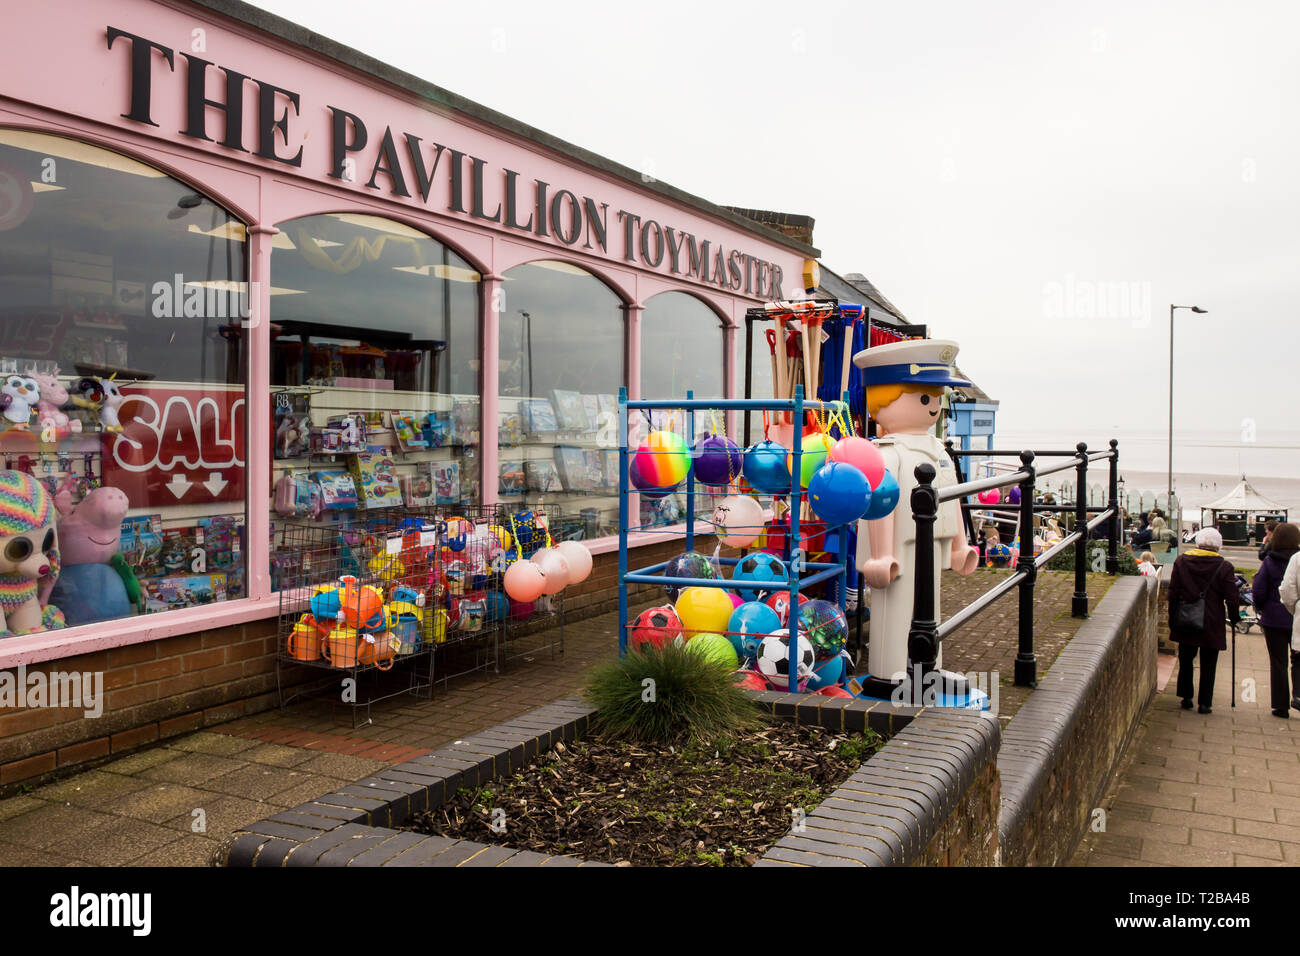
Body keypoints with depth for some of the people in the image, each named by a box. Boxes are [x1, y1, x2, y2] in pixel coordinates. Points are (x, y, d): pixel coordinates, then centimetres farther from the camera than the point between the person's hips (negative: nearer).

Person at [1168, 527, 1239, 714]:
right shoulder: (1224, 567, -9)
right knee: (1208, 665, 6)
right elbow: (1232, 598, -7)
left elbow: (1173, 593, 1)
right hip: (1213, 624, -2)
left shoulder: (1181, 561, -2)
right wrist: (1234, 617, 10)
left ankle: (1186, 697, 19)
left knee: (1185, 660, 16)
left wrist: (1172, 619, 9)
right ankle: (1204, 703, 8)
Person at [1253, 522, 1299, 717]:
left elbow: (1258, 592, -8)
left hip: (1274, 619, -1)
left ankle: (1281, 706, 10)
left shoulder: (1269, 562, -8)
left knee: (1278, 662, 8)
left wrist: (1261, 609, 9)